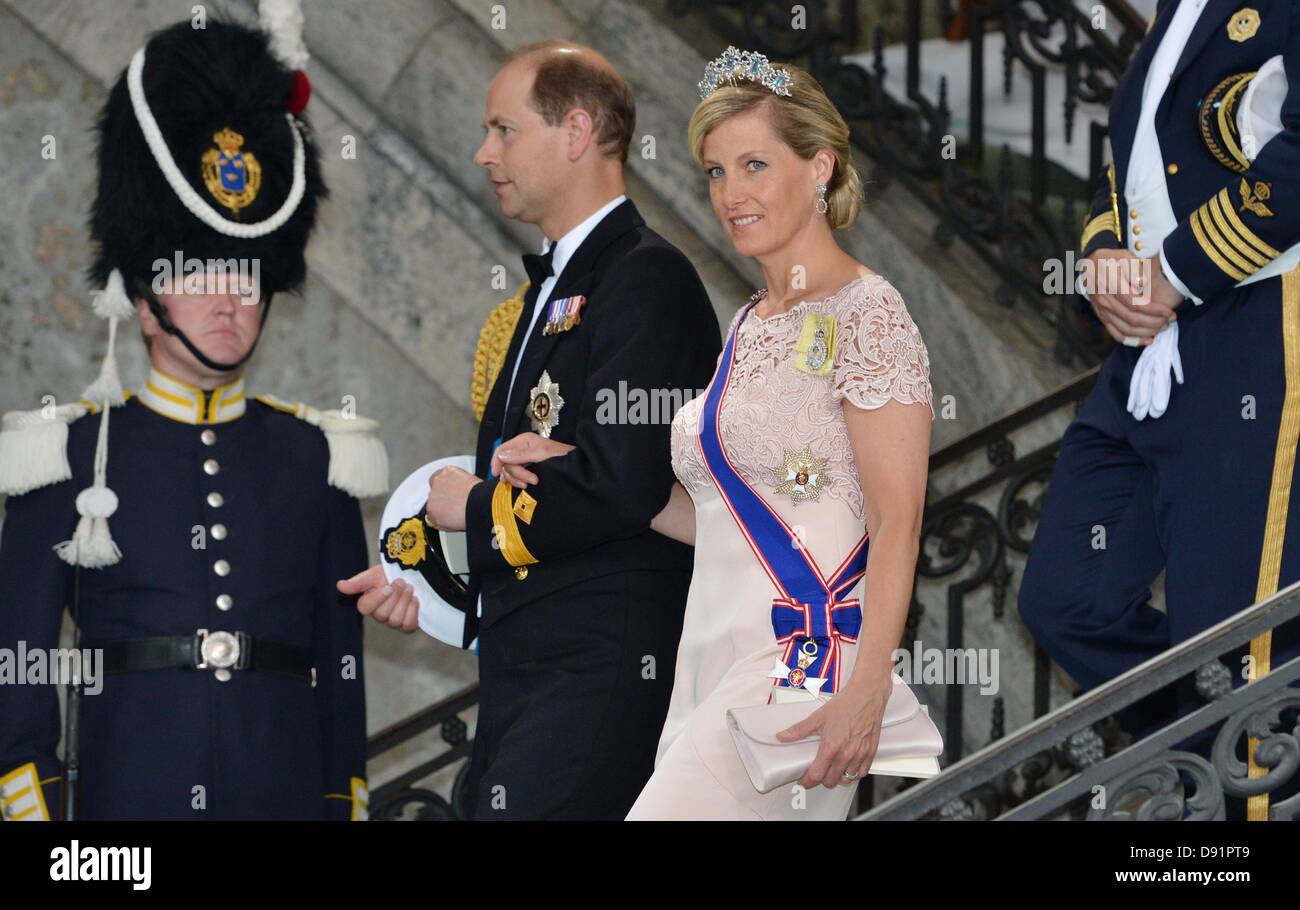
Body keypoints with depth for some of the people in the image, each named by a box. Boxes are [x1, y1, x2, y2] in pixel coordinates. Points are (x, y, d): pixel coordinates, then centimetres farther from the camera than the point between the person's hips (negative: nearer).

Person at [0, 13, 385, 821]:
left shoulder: (313, 458, 13)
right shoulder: (73, 455, 5)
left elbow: (344, 663, 15)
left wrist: (348, 801, 9)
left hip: (285, 786, 2)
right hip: (128, 788, -2)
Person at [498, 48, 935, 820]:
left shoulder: (865, 314, -7)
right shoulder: (750, 326, 18)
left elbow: (897, 525, -13)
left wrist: (866, 695, -23)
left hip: (804, 667, -8)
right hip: (717, 666, 8)